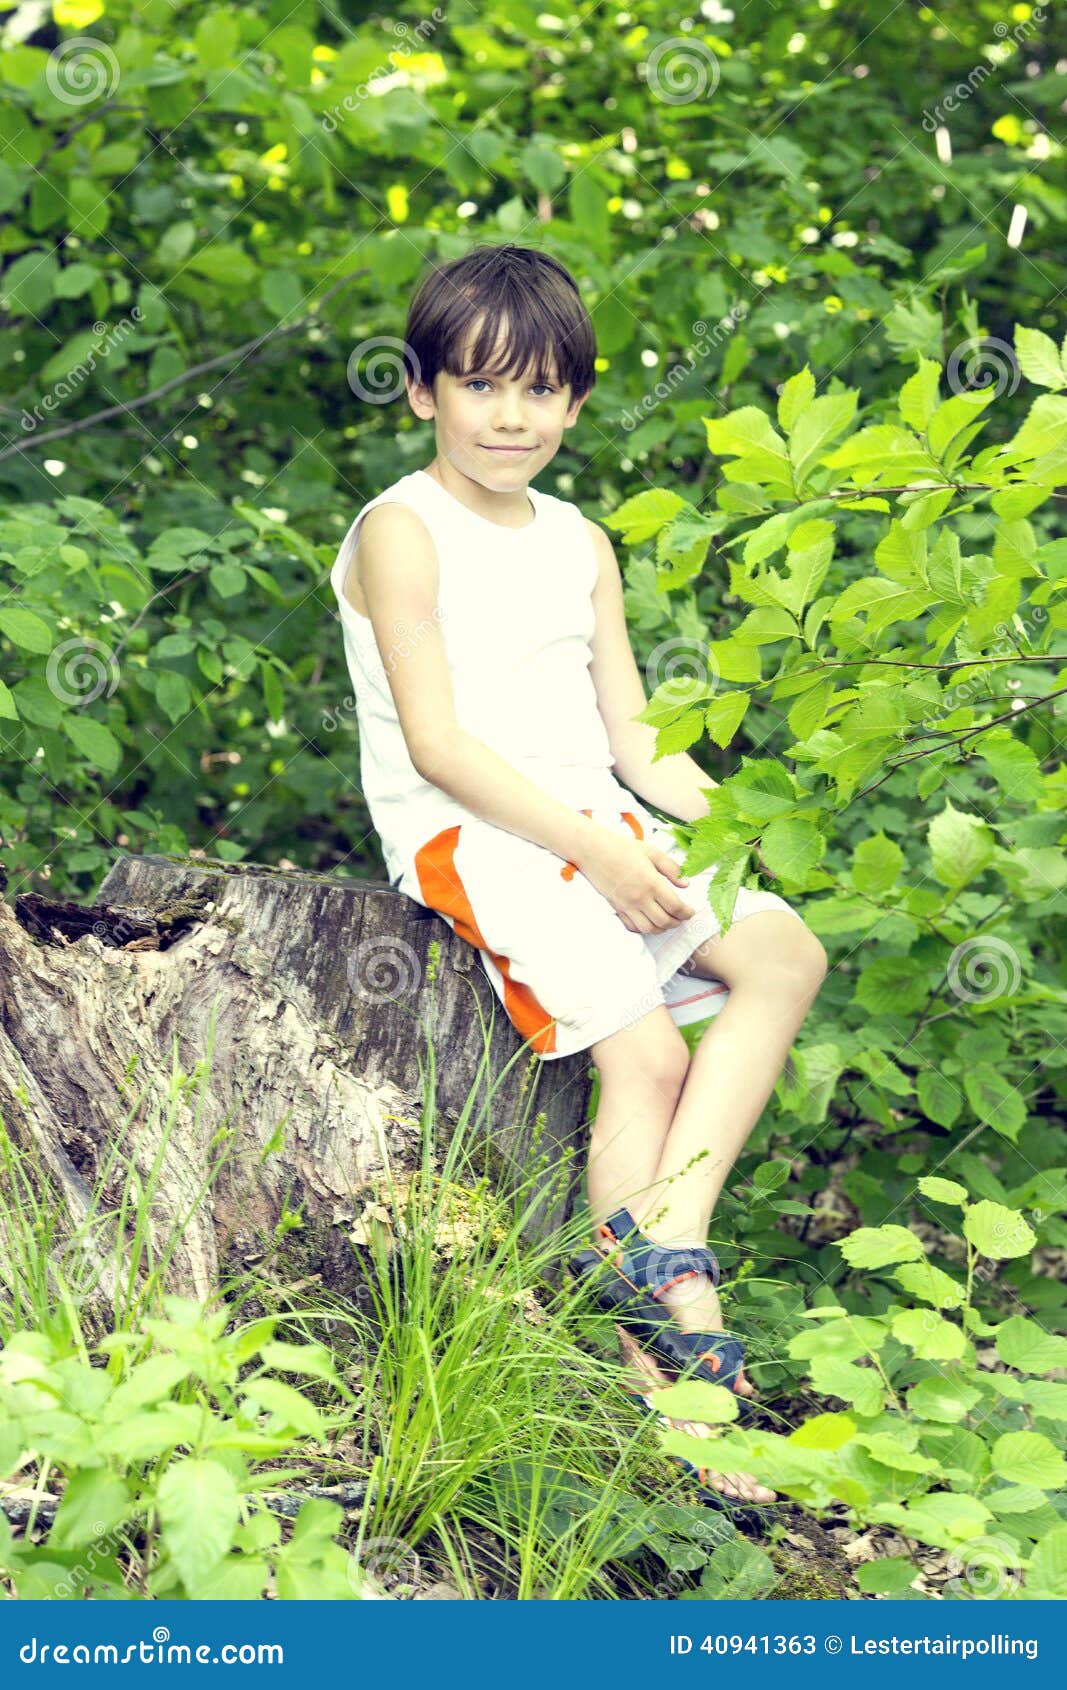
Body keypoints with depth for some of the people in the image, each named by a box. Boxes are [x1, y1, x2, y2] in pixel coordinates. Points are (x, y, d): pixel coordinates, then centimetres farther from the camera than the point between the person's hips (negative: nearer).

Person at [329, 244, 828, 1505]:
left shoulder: (583, 543, 17)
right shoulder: (402, 532, -5)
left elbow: (633, 739, 13)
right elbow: (436, 743, -13)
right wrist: (595, 848, -19)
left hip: (594, 821, 7)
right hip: (463, 831, -7)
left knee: (786, 954, -15)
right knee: (645, 1053, -24)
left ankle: (667, 1243, -21)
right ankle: (671, 1319, -19)